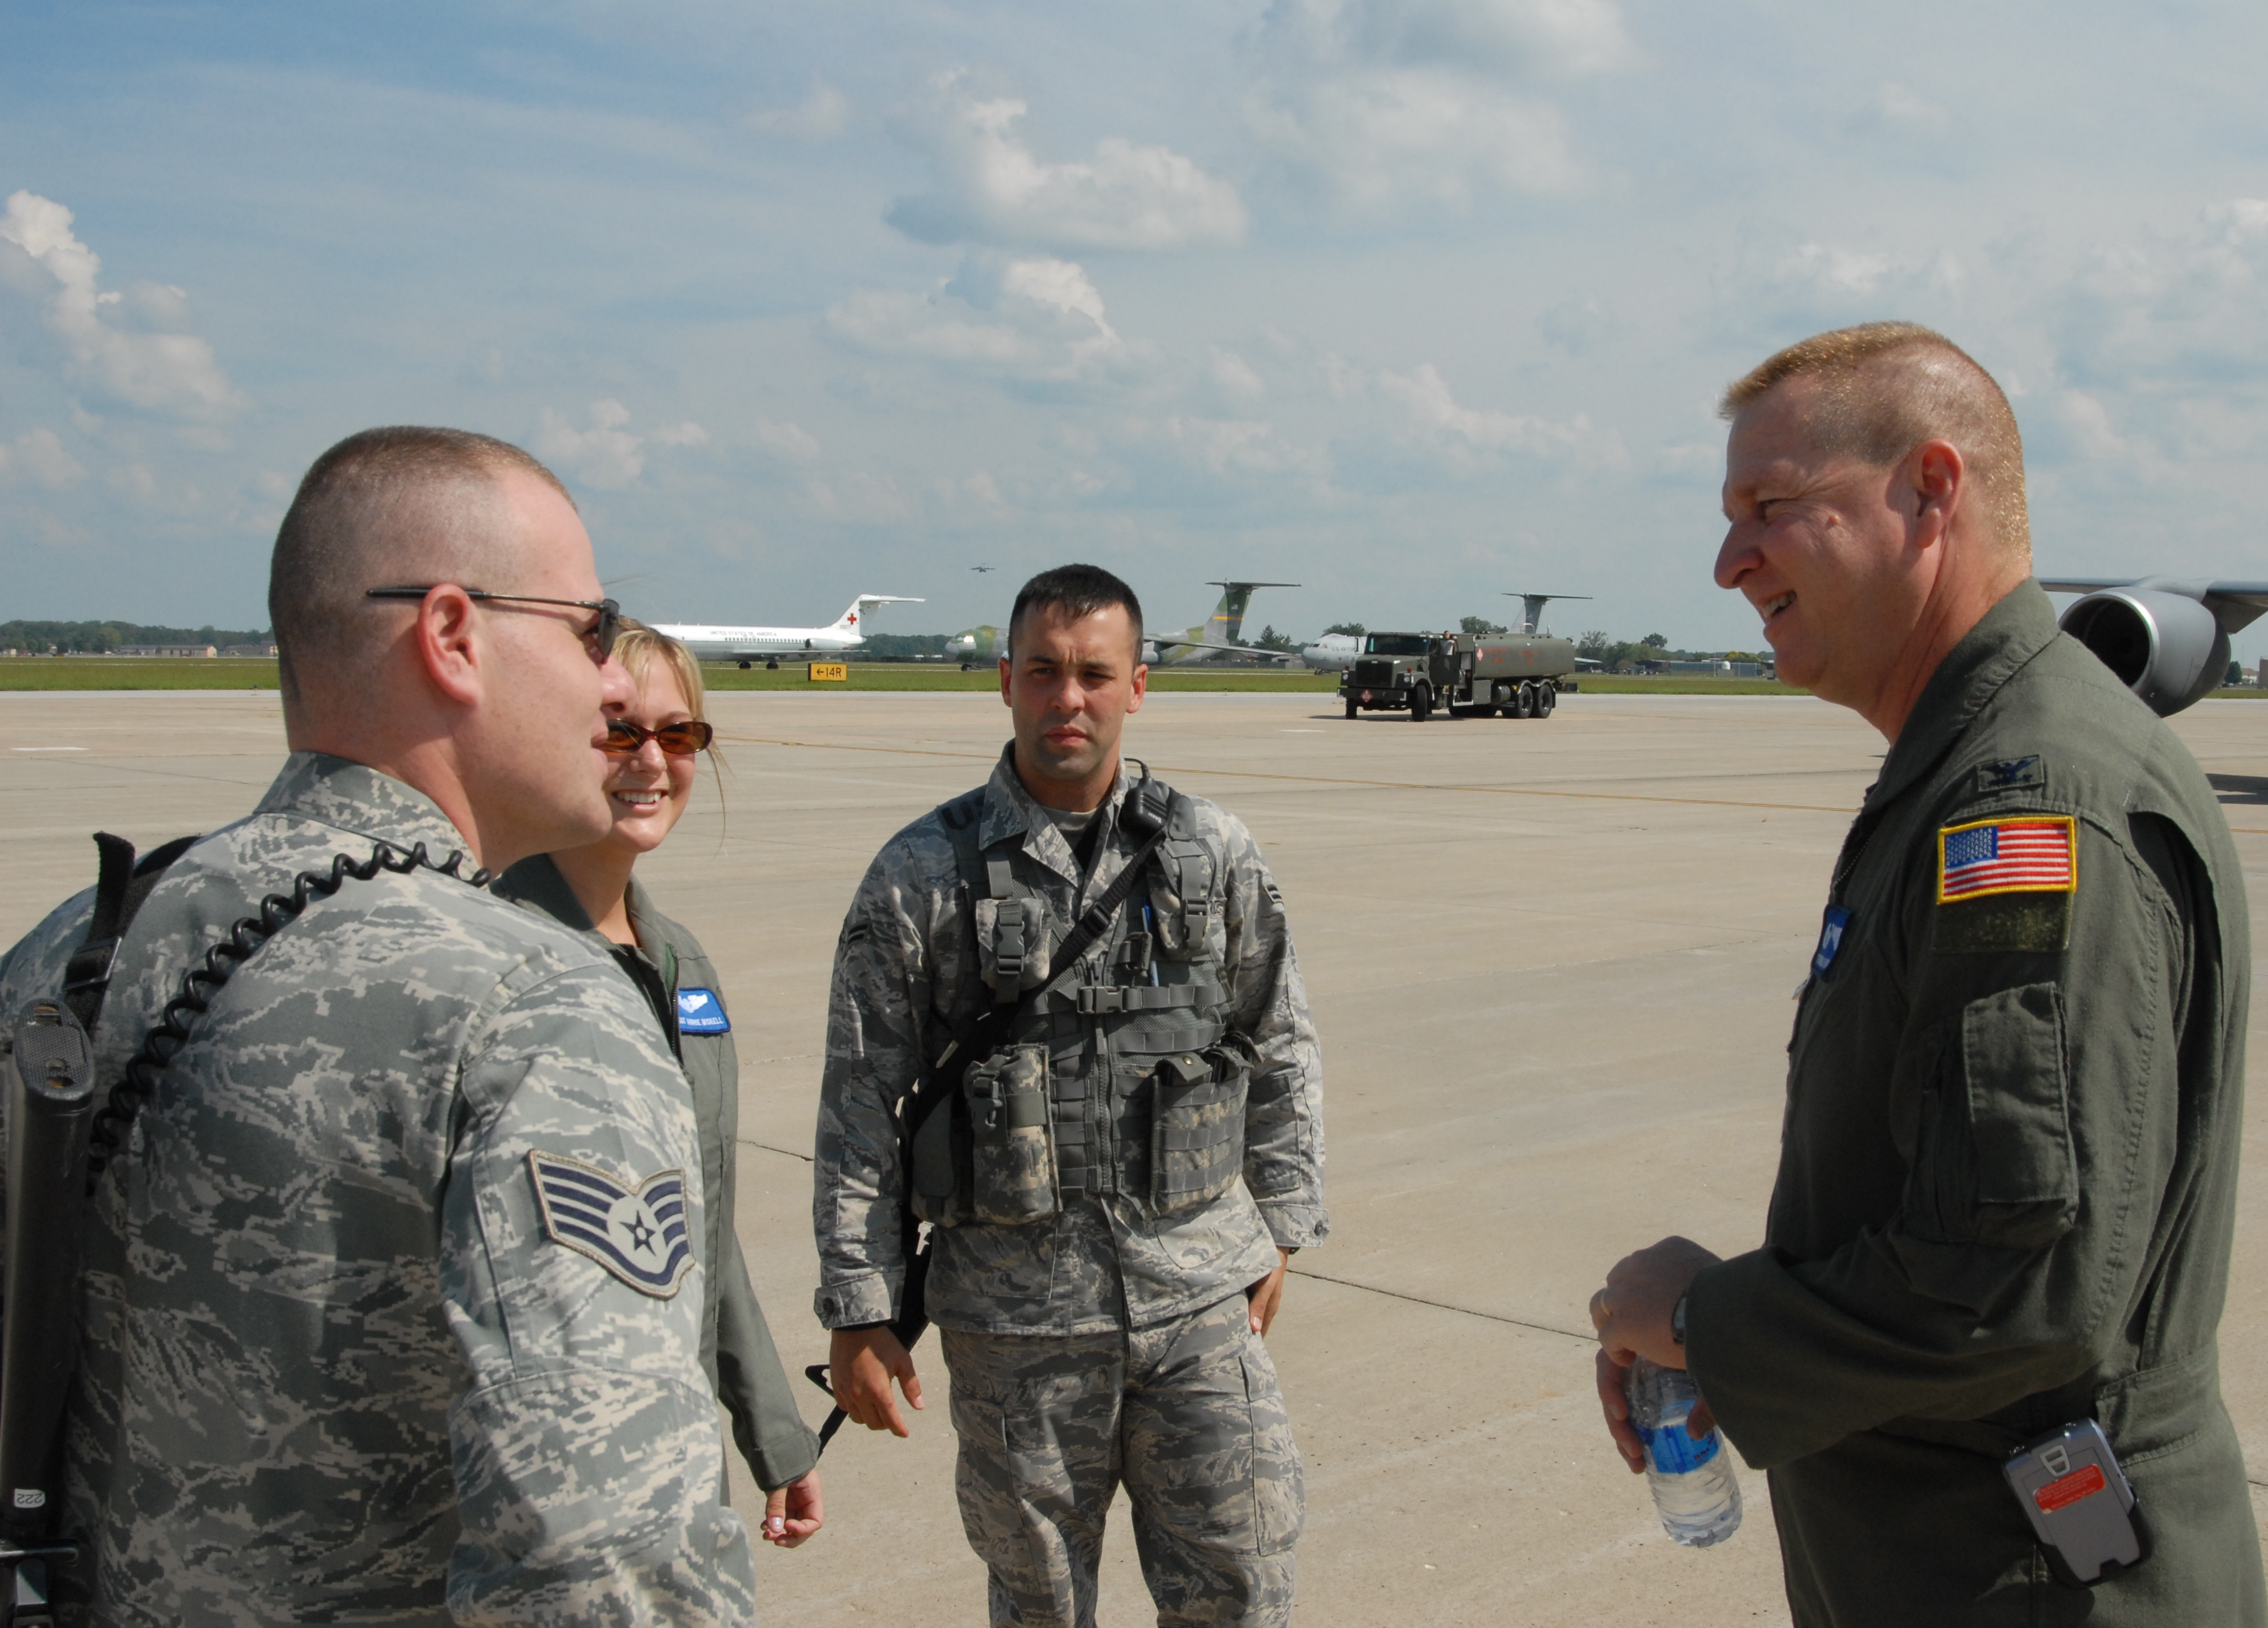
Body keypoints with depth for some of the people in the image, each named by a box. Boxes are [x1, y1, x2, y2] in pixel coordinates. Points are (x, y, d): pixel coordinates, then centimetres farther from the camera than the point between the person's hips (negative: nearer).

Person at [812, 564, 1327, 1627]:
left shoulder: (1213, 854, 3)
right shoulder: (923, 875, -5)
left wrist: (1279, 1228, 11)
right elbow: (860, 1106, -3)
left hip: (1200, 1296, 2)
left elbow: (1282, 1048, 13)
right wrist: (860, 1314, -5)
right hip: (1015, 1316, -2)